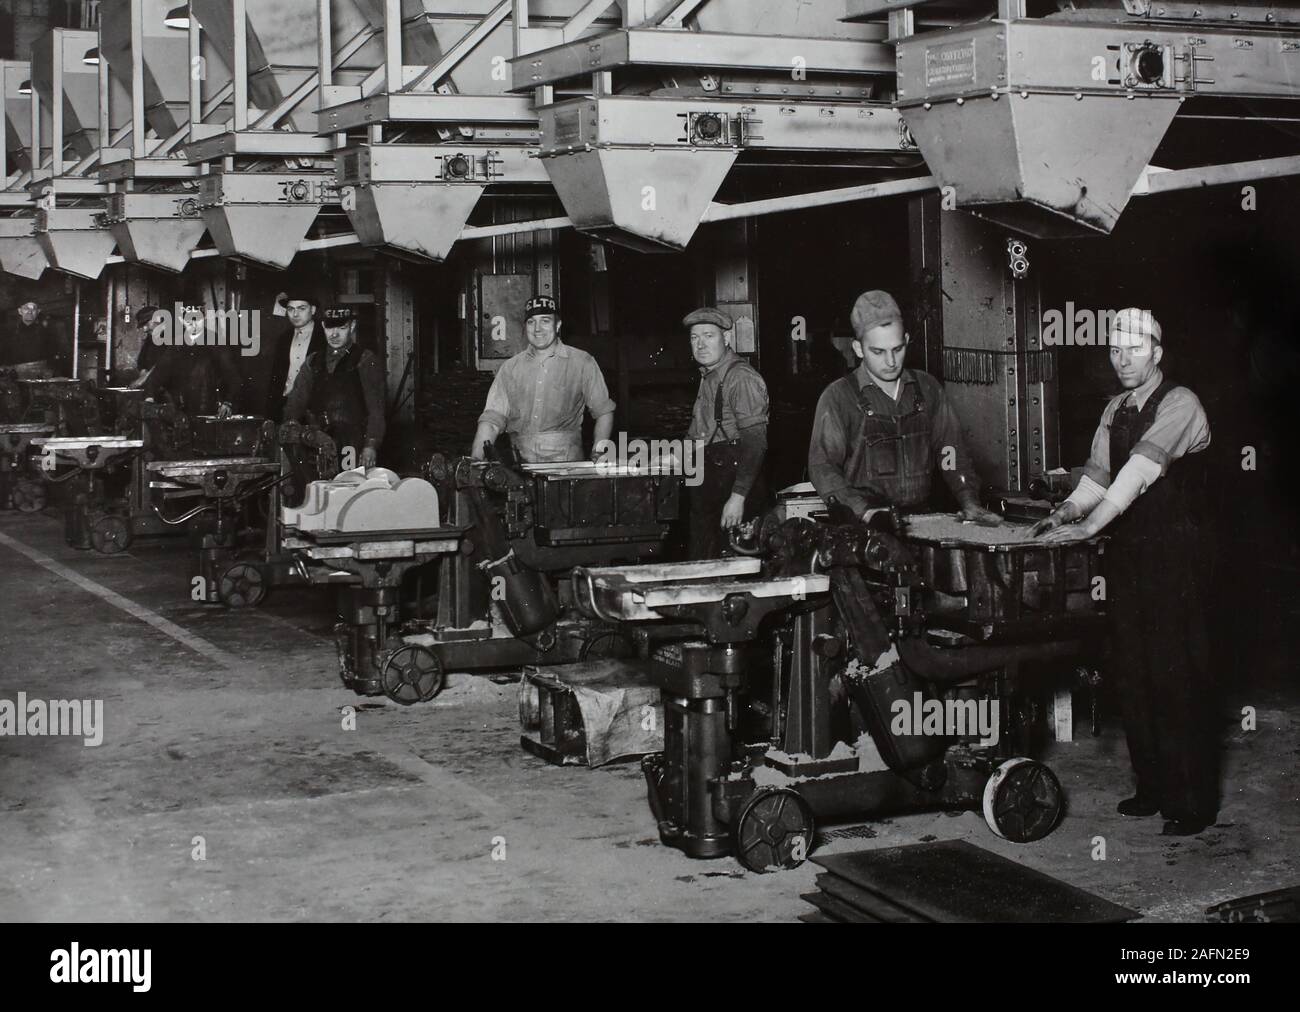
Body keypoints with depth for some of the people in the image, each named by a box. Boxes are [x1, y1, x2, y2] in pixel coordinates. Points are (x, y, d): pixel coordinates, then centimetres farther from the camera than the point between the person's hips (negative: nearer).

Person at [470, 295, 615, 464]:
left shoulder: (582, 363, 8)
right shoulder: (510, 368, 14)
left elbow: (603, 411, 10)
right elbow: (492, 418, 8)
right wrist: (475, 460, -7)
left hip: (566, 463, -3)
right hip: (519, 465, 3)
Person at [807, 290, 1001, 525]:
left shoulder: (927, 388, 12)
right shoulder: (838, 397, -1)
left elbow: (951, 450, 14)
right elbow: (822, 466, -6)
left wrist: (969, 503, -1)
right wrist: (863, 510, -19)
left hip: (922, 521, 4)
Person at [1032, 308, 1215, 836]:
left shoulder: (1179, 405, -11)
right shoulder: (1115, 411, 13)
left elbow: (1140, 470, -23)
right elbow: (1098, 475, 8)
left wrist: (1091, 525, -31)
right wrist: (1067, 511, -13)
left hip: (1173, 558, -7)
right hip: (1125, 554, 7)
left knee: (1177, 676, -4)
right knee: (1131, 674, 10)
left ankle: (1193, 801, 4)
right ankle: (1152, 787, 22)